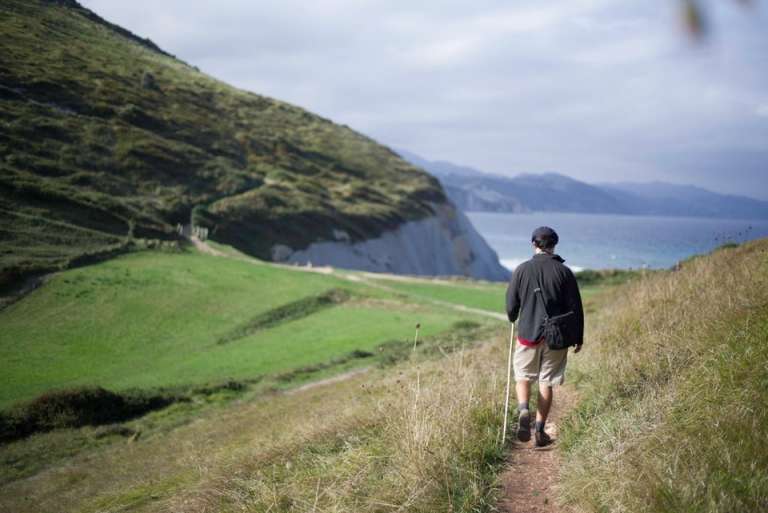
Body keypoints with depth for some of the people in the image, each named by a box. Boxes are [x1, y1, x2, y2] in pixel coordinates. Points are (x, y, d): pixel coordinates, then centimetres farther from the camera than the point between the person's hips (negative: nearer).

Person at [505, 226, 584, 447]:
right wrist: (578, 338, 7)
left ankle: (523, 410, -11)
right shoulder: (564, 272, -4)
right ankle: (539, 430, 10)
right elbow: (576, 308, -2)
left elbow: (511, 306, 1)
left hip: (527, 335, 0)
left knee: (523, 376, 15)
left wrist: (513, 319, 24)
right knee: (546, 382, 9)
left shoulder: (522, 270, -4)